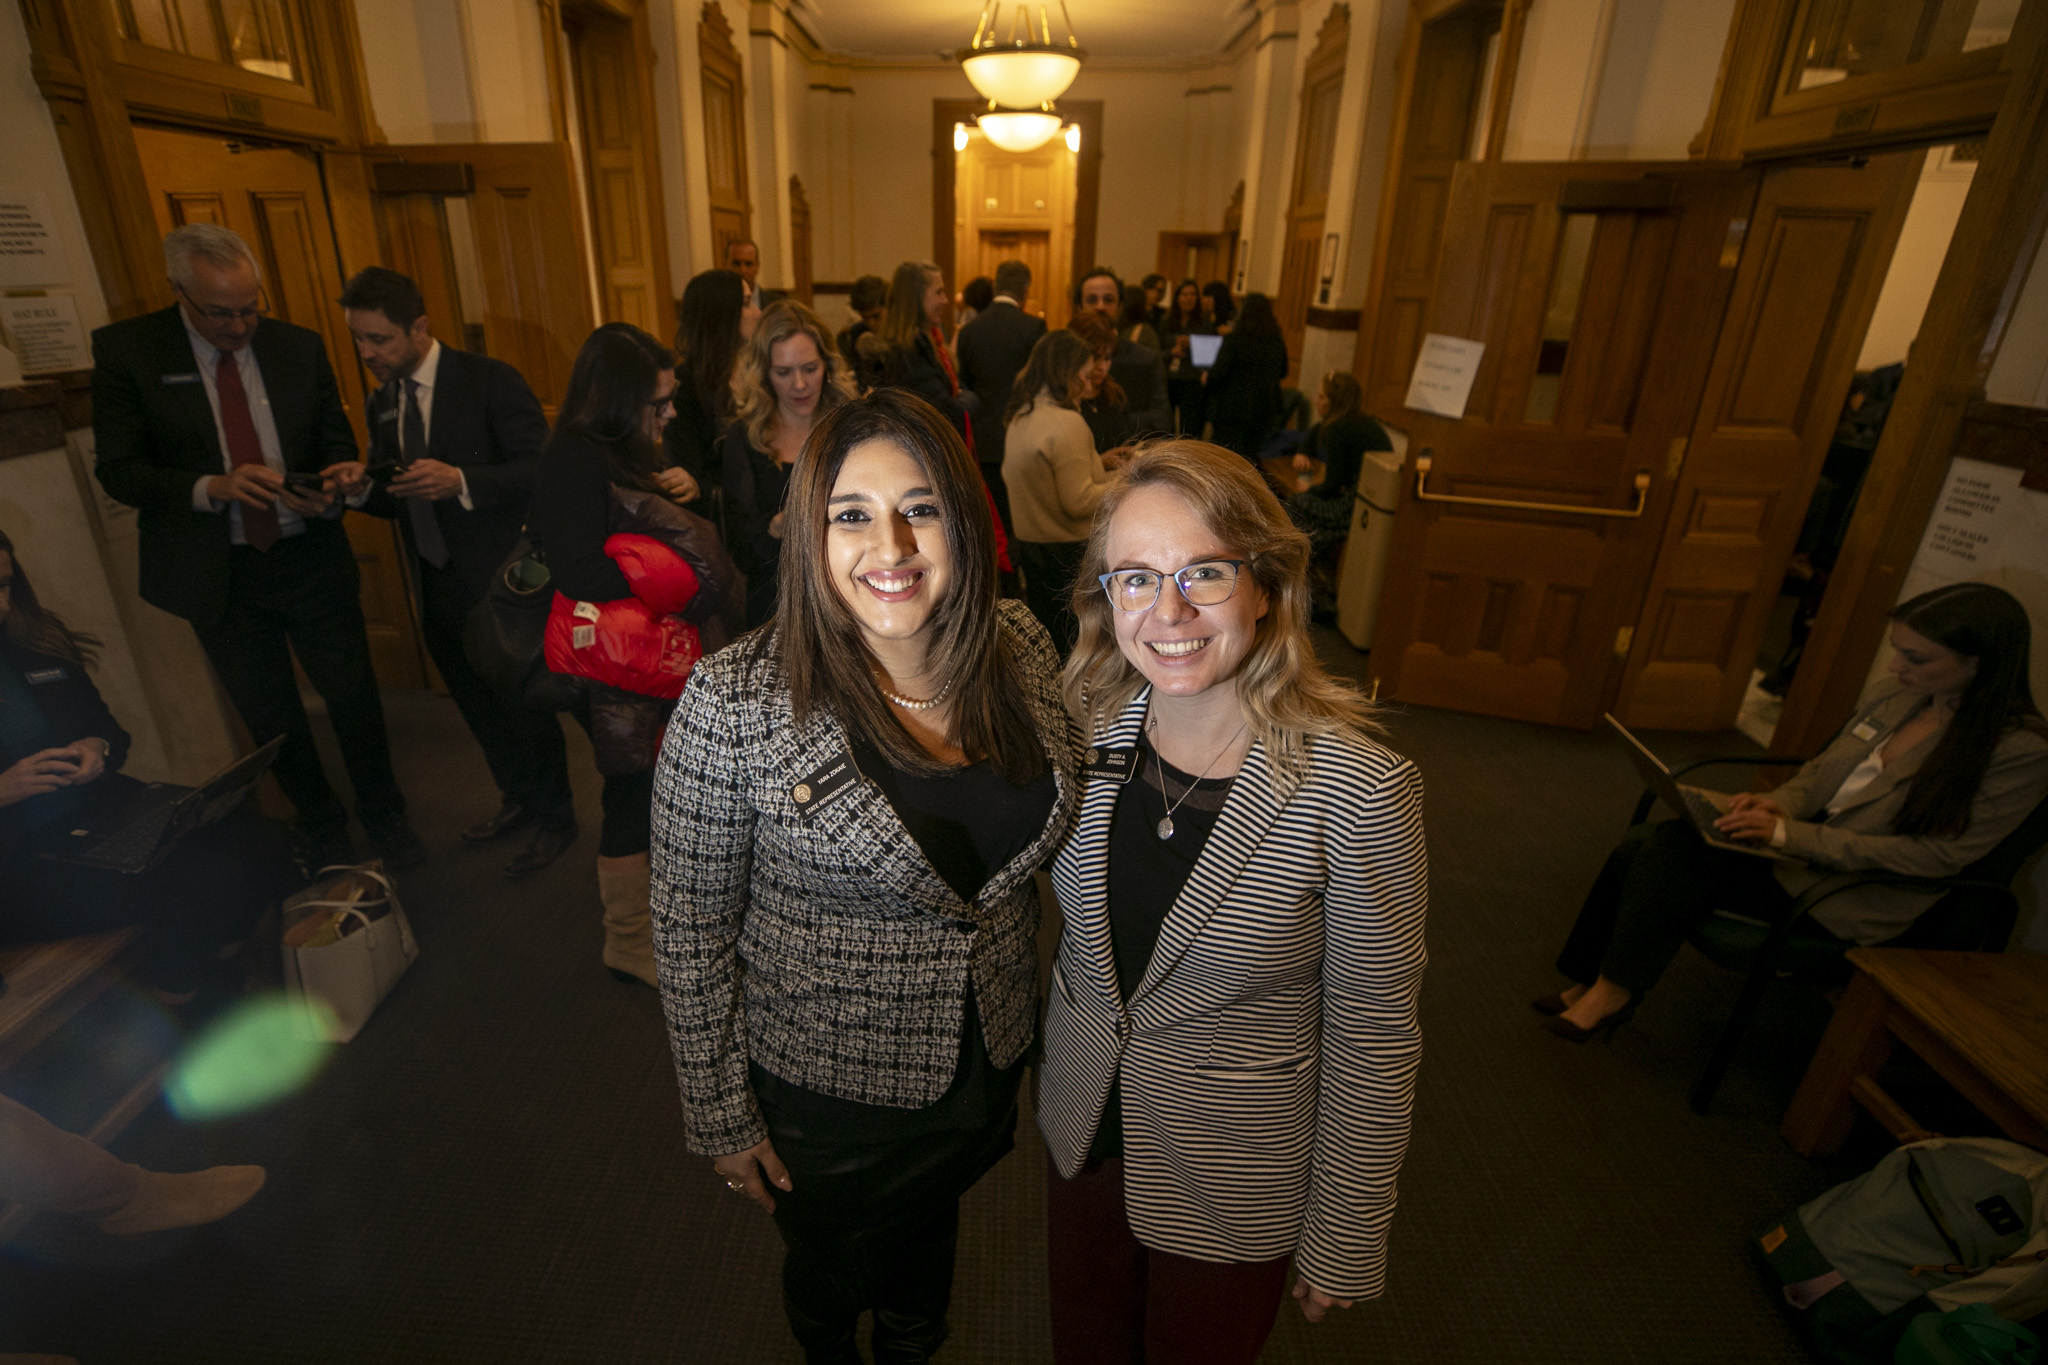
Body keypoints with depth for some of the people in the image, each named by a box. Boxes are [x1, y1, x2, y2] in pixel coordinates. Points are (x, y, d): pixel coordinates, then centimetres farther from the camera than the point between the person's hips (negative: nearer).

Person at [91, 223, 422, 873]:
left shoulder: (300, 346, -1)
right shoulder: (125, 349, -6)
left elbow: (338, 444, 6)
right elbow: (117, 468, -6)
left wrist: (331, 491, -15)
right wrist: (211, 488, -24)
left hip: (311, 558, 1)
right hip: (218, 574, 0)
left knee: (355, 695, 8)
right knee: (273, 720, 14)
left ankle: (382, 811, 32)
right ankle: (320, 826, 36)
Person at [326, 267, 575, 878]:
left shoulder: (489, 380, -11)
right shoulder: (380, 404, 10)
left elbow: (540, 470, -17)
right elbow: (399, 500, 15)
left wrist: (460, 481, -28)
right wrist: (361, 486, -6)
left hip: (503, 581, -7)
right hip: (440, 591, 7)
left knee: (524, 703, 5)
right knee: (480, 708, 20)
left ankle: (555, 816, 25)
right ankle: (518, 797, 42)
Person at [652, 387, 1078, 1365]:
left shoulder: (1018, 647, -13)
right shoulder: (735, 702, -27)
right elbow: (691, 928, -15)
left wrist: (1022, 999, 8)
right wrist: (721, 1117, -7)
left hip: (991, 1056, 4)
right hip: (826, 1081, -3)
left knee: (932, 1225, 32)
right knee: (831, 1268, 27)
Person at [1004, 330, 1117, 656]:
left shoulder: (1019, 418, 9)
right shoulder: (1067, 423, -18)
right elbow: (1079, 501, -20)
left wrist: (1095, 464, 14)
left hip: (1029, 544, 9)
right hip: (1069, 553, -9)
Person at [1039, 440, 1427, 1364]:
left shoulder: (1357, 792, -27)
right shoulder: (1092, 732, -13)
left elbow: (1374, 1036, -16)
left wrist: (1345, 1242, -7)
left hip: (1235, 1186, -3)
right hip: (1082, 1131, 4)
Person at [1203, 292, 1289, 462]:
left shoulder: (1233, 340, -15)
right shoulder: (1277, 343, 4)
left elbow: (1218, 373, -16)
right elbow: (1282, 373, 17)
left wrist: (1206, 378, 5)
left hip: (1233, 411, -6)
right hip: (1263, 411, 6)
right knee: (1251, 455, 17)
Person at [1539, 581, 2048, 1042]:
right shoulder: (1901, 698, 6)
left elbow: (1937, 854, -19)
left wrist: (1791, 835, -25)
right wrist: (1778, 804, -9)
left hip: (1853, 898, -7)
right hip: (1798, 846, 7)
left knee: (1671, 854, -26)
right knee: (1645, 843, -18)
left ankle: (1613, 992, -11)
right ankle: (1593, 986, -10)